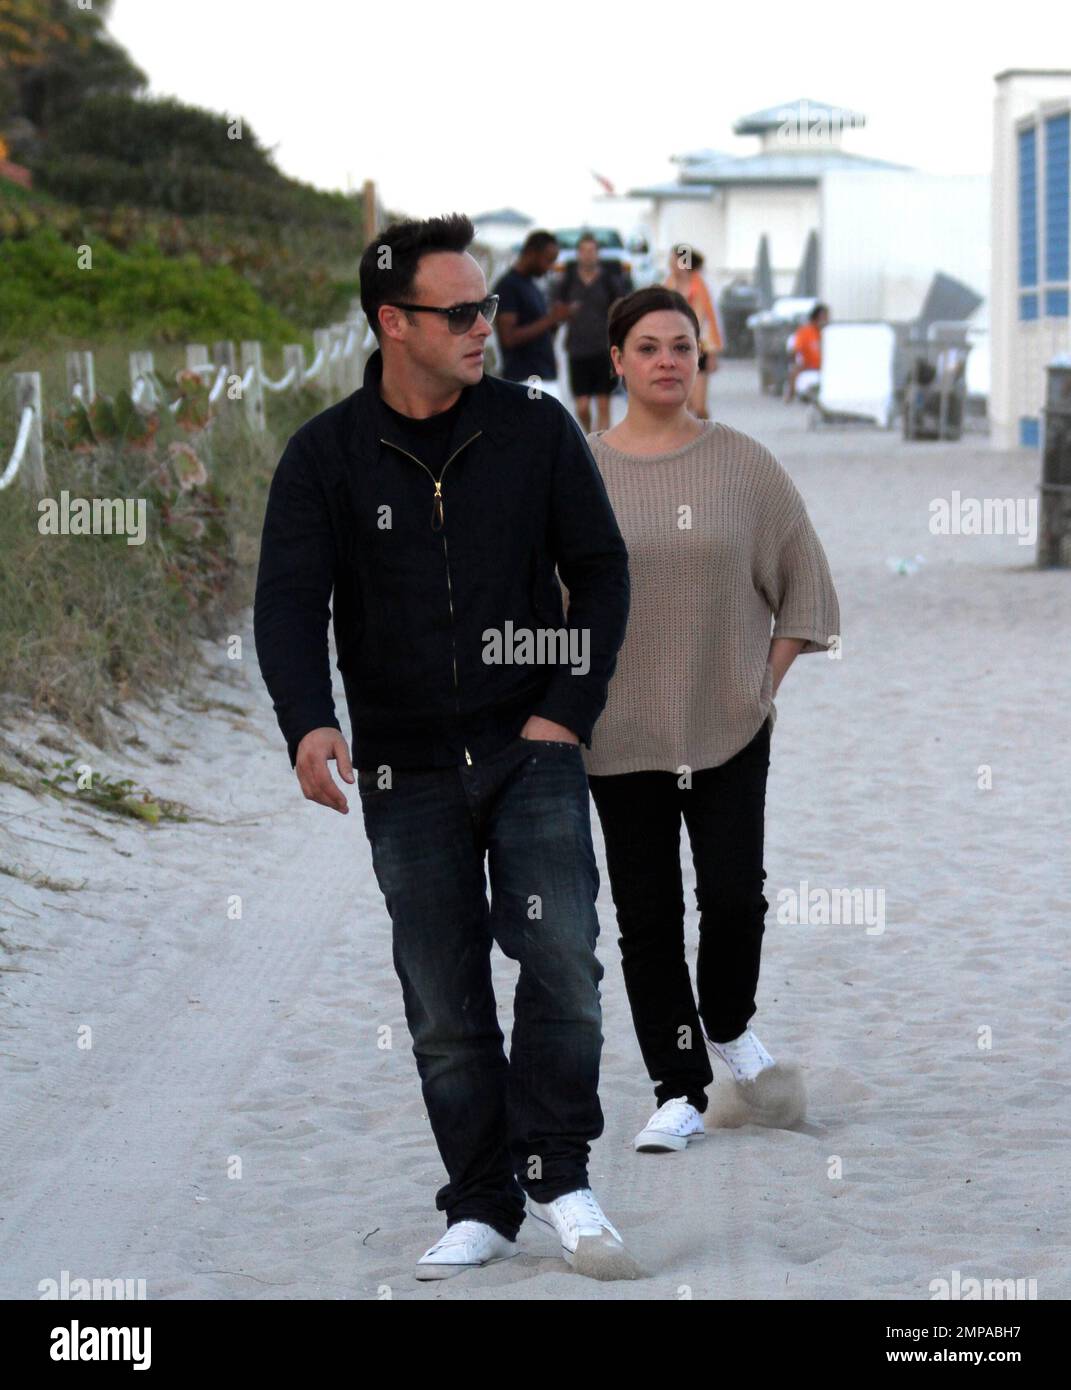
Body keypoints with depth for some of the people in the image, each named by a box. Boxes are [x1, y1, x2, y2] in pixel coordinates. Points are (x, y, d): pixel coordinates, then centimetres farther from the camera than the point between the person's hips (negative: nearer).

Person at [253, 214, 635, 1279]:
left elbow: (601, 572, 6)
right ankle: (480, 1207, 13)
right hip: (408, 770, 0)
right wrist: (308, 721, -28)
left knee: (562, 958, -16)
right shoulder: (326, 455, -1)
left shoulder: (536, 429, 2)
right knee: (443, 1006, 3)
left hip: (531, 748, 0)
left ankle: (558, 1173, -3)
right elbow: (288, 602, -10)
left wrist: (568, 711, -4)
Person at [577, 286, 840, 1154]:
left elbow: (803, 579, 6)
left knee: (734, 894, -6)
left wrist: (767, 680, 1)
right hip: (622, 731, 0)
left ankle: (729, 1025, 25)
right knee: (647, 915, 2)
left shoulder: (744, 465, -1)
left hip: (729, 726, 0)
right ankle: (679, 1091, 11)